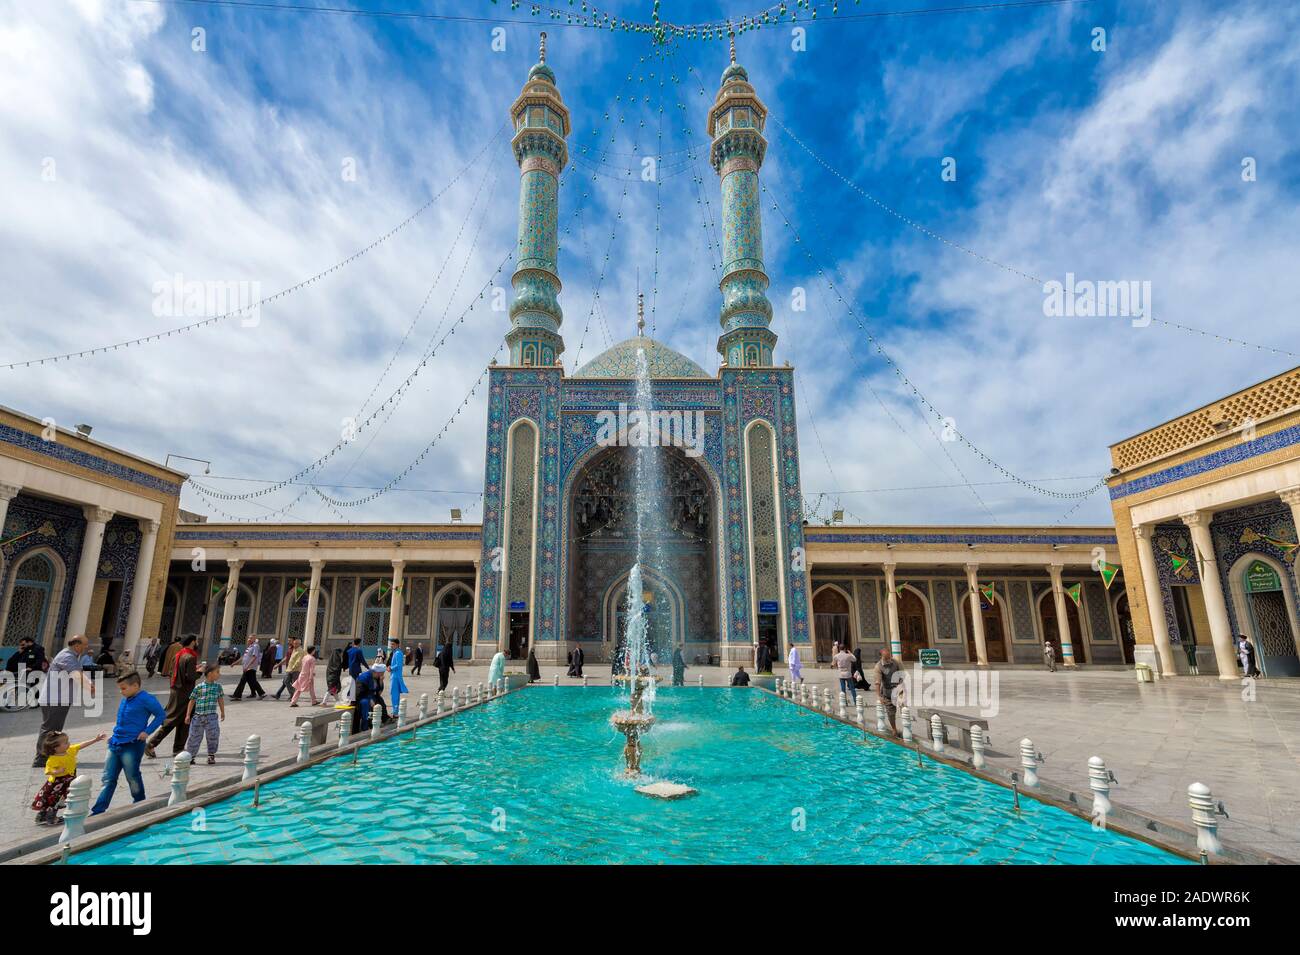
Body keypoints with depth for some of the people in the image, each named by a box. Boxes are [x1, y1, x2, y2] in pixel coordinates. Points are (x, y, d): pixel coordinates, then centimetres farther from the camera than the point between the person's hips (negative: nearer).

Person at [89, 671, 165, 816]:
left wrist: (147, 731, -16)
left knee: (133, 778, 5)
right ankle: (98, 811, 14)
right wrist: (116, 728, 13)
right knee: (108, 779, 8)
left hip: (132, 745, -7)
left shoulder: (146, 699, -14)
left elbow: (161, 714, -13)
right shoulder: (124, 700, 11)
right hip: (115, 744, 7)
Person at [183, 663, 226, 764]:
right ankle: (190, 756, 25)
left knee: (213, 735, -1)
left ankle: (211, 755, 15)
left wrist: (222, 712, 18)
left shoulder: (218, 686, 3)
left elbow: (220, 699, 13)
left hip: (211, 716, 2)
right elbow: (192, 701, 2)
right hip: (198, 716, -1)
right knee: (194, 736, 6)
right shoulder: (199, 687, -6)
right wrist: (188, 715, 2)